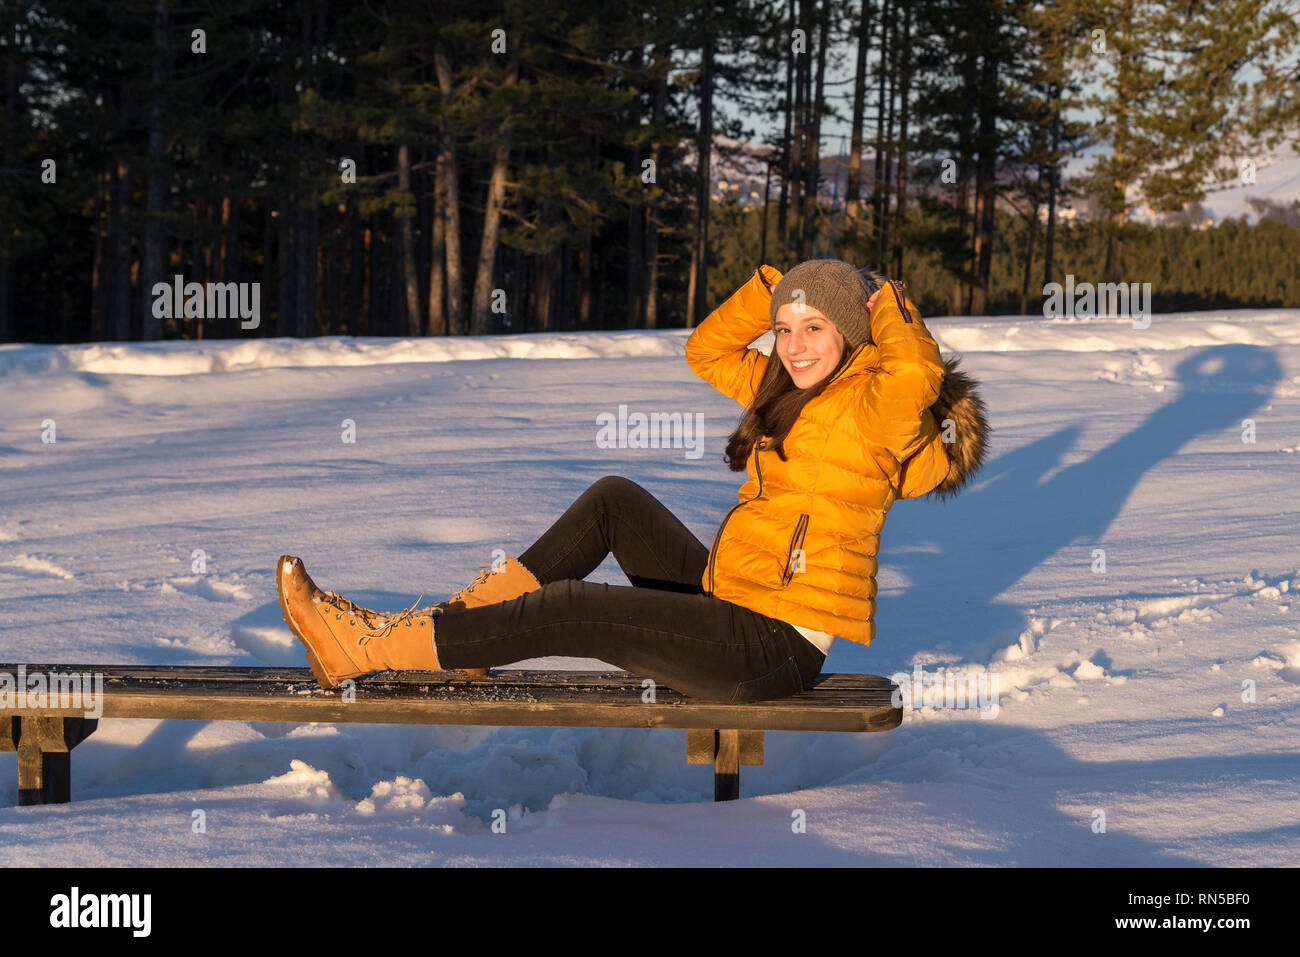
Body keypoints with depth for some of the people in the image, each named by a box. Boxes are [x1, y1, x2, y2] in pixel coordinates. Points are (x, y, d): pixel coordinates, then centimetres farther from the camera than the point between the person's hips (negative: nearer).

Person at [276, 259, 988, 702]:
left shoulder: (872, 405, -13)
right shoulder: (792, 393, 15)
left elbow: (918, 373, -36)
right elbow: (707, 352, 23)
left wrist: (883, 303, -16)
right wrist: (771, 290, 8)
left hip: (772, 645, -9)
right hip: (731, 605, 9)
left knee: (565, 611, -15)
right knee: (614, 500, 10)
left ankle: (364, 649, -8)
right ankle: (467, 621, 7)